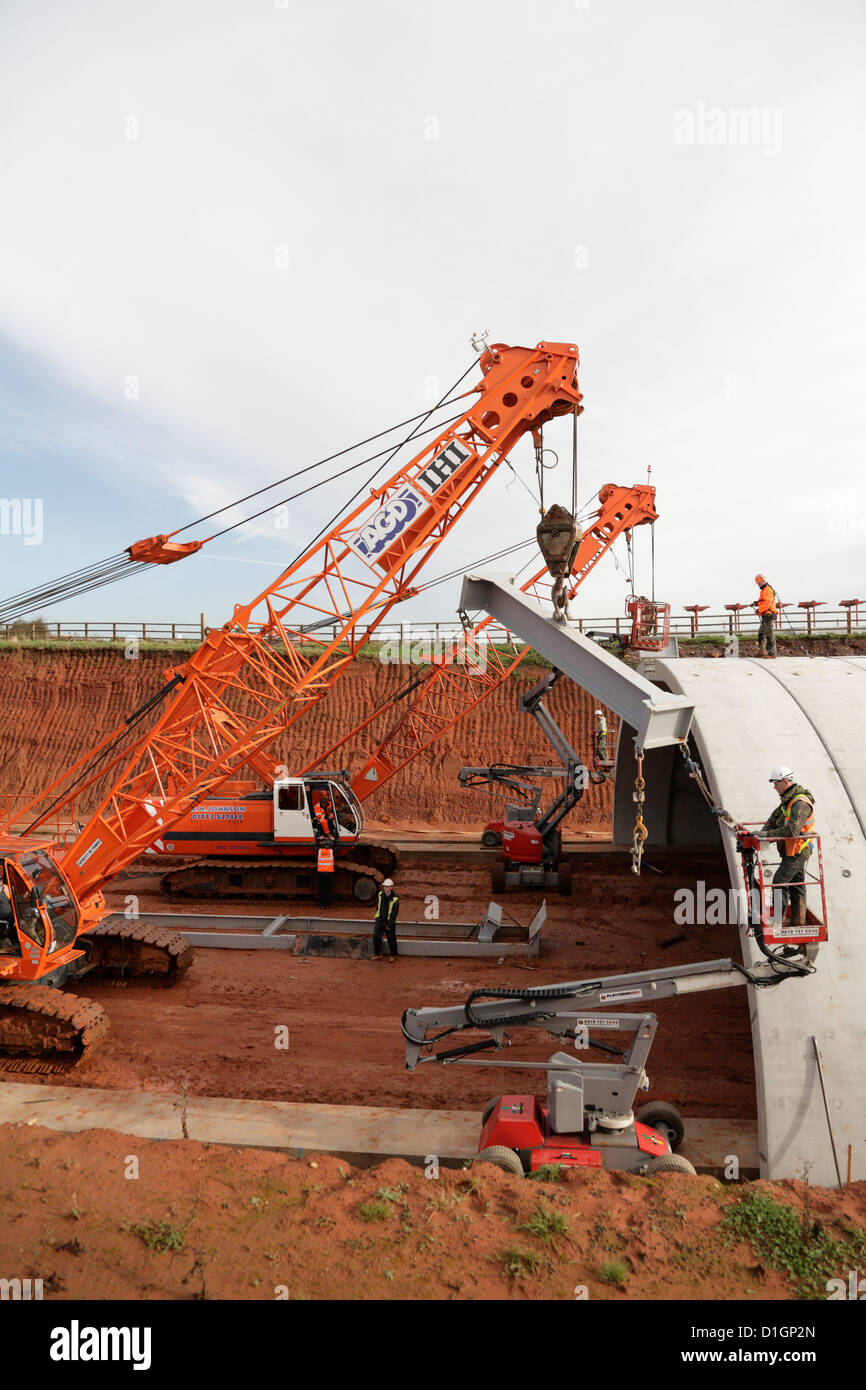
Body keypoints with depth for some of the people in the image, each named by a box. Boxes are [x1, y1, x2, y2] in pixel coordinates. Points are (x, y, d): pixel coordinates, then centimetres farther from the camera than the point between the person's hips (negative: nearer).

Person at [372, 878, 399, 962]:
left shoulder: (395, 899, -18)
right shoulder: (380, 895, -4)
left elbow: (394, 914, -15)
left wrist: (389, 925, -13)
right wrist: (379, 916, 13)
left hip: (389, 922, -4)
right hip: (379, 920, 4)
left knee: (391, 939, 5)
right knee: (376, 936, -4)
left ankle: (393, 955, 23)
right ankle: (378, 954, 8)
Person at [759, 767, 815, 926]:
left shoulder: (800, 804, -23)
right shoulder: (788, 799, 9)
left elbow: (791, 830, -32)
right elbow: (775, 818, 14)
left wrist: (768, 834, -26)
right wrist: (764, 831, -2)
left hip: (797, 852, -10)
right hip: (794, 851, 10)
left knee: (779, 882, -9)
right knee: (796, 885, 14)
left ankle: (776, 921, -6)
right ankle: (798, 921, 21)